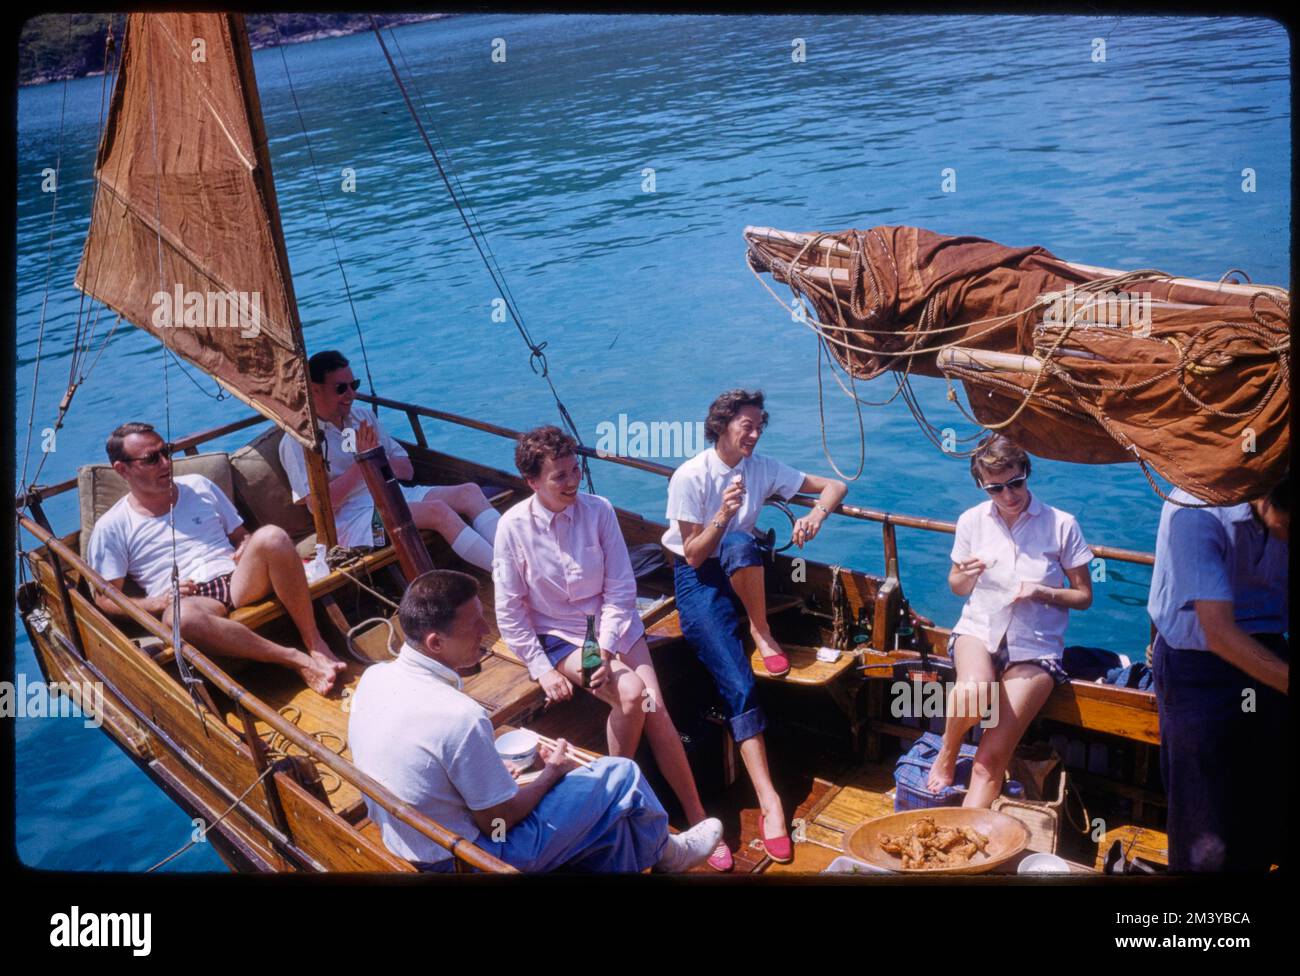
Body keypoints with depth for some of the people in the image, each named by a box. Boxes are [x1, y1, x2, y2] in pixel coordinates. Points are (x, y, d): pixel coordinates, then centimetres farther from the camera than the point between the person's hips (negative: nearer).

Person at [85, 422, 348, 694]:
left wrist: (247, 548, 0)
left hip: (238, 581, 3)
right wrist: (159, 602, -11)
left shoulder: (199, 486, 19)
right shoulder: (111, 528, 9)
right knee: (180, 616, -42)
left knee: (272, 536, -29)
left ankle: (315, 644, -24)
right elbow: (105, 600, 6)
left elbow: (240, 536, 25)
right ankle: (297, 660, -34)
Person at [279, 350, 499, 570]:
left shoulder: (363, 416, 17)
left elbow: (406, 469, 15)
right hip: (354, 520, -7)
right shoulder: (297, 441, -3)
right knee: (437, 510, -30)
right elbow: (319, 504, -13)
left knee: (469, 492, -15)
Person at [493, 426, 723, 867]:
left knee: (655, 707, -17)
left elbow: (620, 589, -5)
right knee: (630, 693, -26)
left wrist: (606, 649, -15)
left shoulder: (599, 510, -9)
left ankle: (696, 818, -5)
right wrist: (542, 669, -11)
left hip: (612, 625, 2)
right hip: (557, 636, -2)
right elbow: (509, 612, -7)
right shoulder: (513, 526, -13)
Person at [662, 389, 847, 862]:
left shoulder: (764, 468, 1)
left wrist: (817, 513, -19)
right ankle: (769, 801, -28)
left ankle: (763, 633, -15)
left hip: (741, 573, 3)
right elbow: (694, 555, -13)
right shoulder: (690, 476, -12)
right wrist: (723, 514, -29)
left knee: (740, 544, -37)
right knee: (737, 684, -24)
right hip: (698, 576, -3)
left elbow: (833, 485, 3)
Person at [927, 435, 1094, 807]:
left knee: (990, 761, -15)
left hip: (1035, 643, -1)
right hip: (980, 627, 1)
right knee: (974, 692, -34)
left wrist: (1042, 592, -16)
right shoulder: (972, 520, 4)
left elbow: (1084, 596, 4)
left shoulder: (1061, 525, -4)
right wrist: (967, 575, -9)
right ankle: (947, 754, -3)